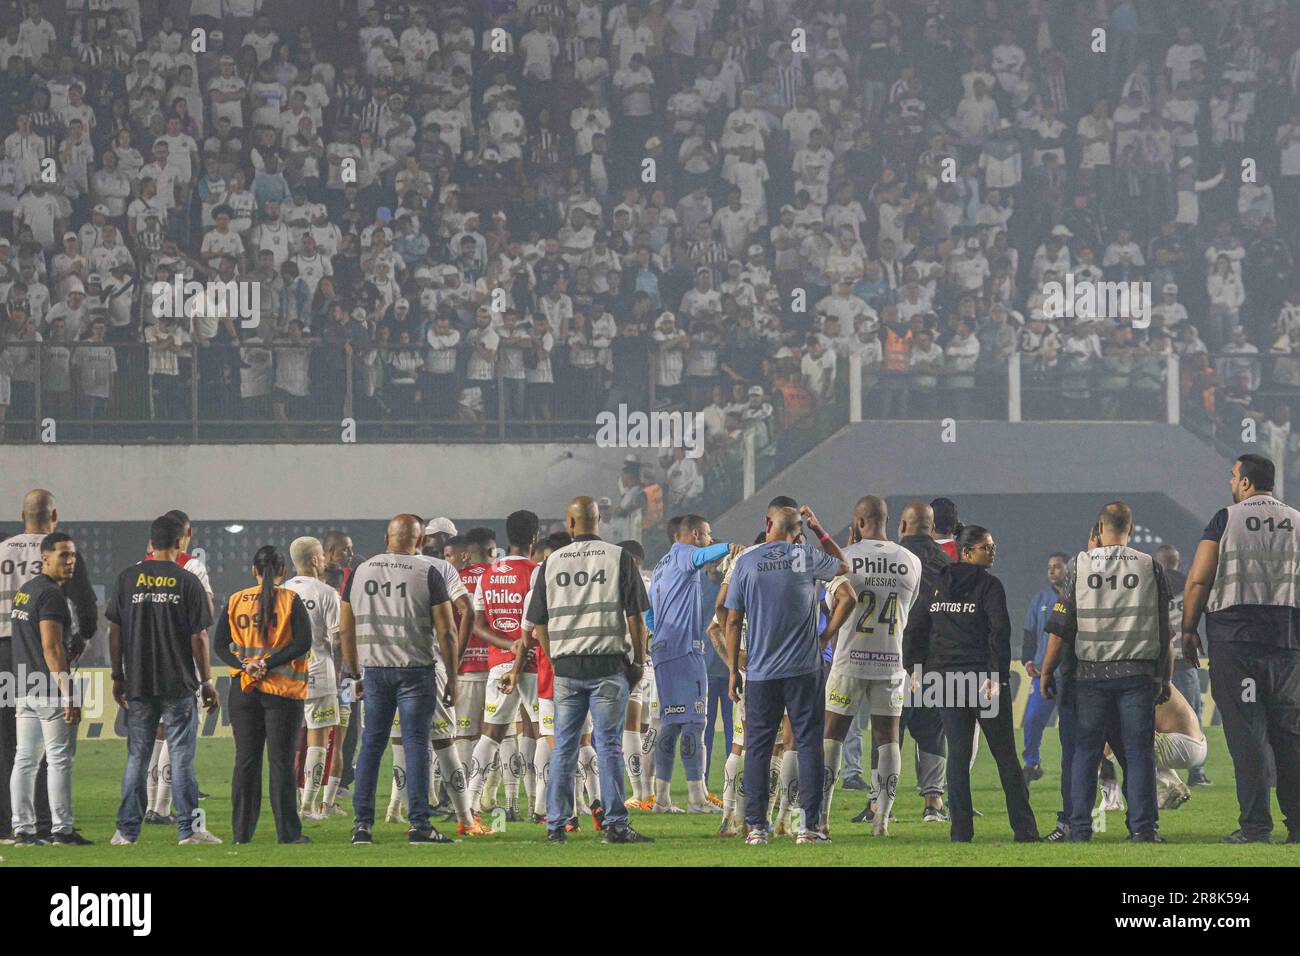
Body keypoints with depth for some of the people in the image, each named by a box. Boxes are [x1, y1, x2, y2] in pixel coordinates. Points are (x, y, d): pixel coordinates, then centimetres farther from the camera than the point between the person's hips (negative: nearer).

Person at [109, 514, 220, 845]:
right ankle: (189, 828, 0)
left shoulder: (127, 579, 3)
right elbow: (198, 637, -5)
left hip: (138, 684, 2)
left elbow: (115, 632, 4)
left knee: (137, 756, 7)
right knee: (181, 756, 1)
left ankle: (127, 830, 7)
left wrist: (118, 677, 12)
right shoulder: (187, 581, -4)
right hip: (179, 682, -2)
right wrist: (207, 682, 2)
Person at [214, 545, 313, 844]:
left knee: (246, 760, 8)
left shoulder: (236, 601, 5)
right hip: (282, 691, -3)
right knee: (281, 760, 0)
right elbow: (302, 643, -12)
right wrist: (268, 664, -12)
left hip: (243, 691, 3)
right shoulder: (290, 600, -5)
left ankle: (241, 831, 9)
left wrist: (245, 664, -9)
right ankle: (288, 831, -1)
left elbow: (220, 644, 2)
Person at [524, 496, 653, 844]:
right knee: (608, 745, -2)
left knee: (563, 748, 7)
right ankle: (615, 824, -5)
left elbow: (540, 625, 9)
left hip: (566, 668, 2)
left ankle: (556, 825, 7)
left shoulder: (551, 562, 6)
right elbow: (635, 618, -2)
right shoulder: (618, 558, 0)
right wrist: (639, 662, 7)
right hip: (608, 664, -2)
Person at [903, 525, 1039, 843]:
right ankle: (1024, 830, 4)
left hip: (946, 679, 4)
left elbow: (913, 630, 8)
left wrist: (914, 669, 14)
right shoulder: (989, 585, -6)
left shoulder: (937, 587, 9)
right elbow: (999, 630, -16)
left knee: (957, 756, 6)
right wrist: (997, 676, -15)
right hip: (982, 675, -4)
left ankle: (961, 832, 0)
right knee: (1005, 756, 3)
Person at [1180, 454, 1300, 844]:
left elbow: (1198, 581, -6)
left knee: (1247, 734, -3)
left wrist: (1188, 630, 3)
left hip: (1235, 639, -4)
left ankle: (1256, 826, -6)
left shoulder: (1226, 520, -2)